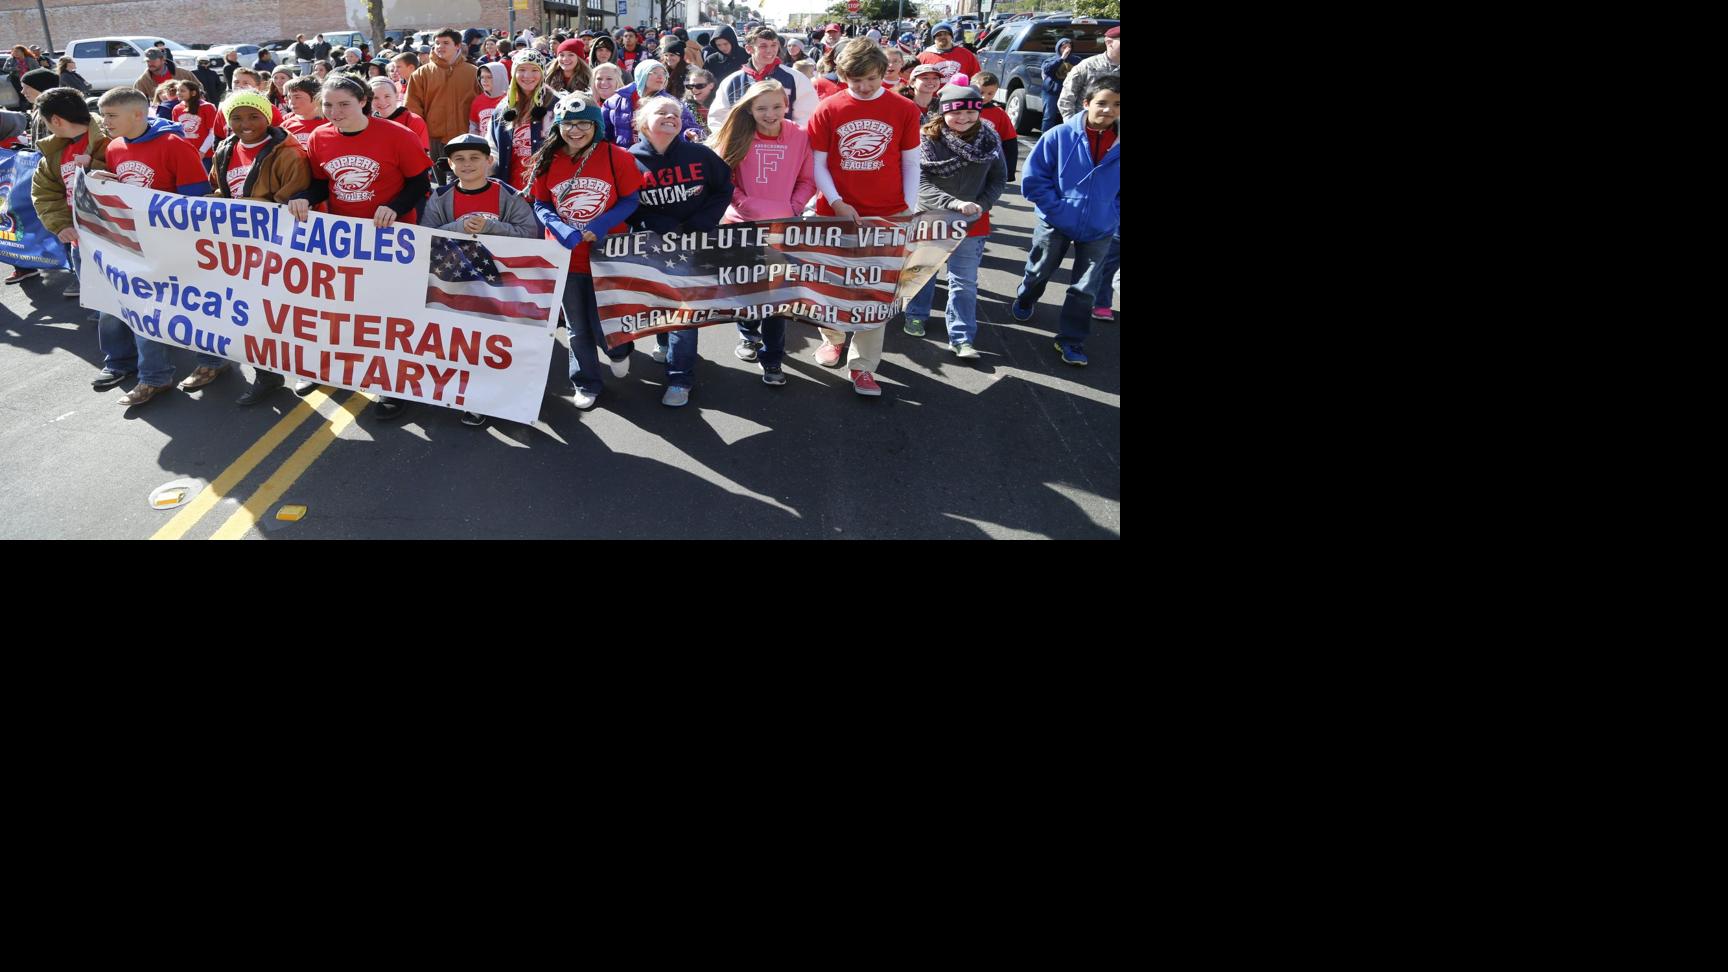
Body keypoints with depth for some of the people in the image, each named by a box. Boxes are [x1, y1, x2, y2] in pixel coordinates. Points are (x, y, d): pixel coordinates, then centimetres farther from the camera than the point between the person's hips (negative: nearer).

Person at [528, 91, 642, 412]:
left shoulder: (616, 156, -10)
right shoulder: (547, 160, -3)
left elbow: (630, 201, -6)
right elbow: (540, 205, 2)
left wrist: (601, 226, -19)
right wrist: (560, 229, -18)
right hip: (565, 254, 3)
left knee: (603, 324, 1)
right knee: (577, 328, 13)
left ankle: (619, 349, 38)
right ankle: (586, 383, 30)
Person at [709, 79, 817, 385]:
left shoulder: (799, 137, -4)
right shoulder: (739, 136, -4)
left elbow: (807, 180, 3)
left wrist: (794, 207, -11)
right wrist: (746, 205, -14)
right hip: (743, 223, 1)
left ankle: (771, 359, 8)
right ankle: (748, 334, 41)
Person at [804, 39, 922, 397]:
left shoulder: (904, 110, -1)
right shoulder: (828, 110, -2)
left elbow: (910, 163, 5)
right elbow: (818, 163, 1)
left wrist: (910, 209, -2)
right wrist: (836, 203, -11)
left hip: (888, 215, 0)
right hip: (836, 213, 0)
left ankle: (863, 365, 10)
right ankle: (833, 337, 39)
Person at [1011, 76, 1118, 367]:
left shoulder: (1117, 143, -9)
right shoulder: (1059, 136, -15)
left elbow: (1117, 193, 5)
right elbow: (1033, 179, -11)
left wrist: (1114, 216, -7)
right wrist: (1057, 209, -15)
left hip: (1099, 231, 1)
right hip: (1055, 224, -1)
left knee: (1085, 289, 6)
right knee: (1040, 271, 21)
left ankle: (1071, 340, 21)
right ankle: (1025, 300, 51)